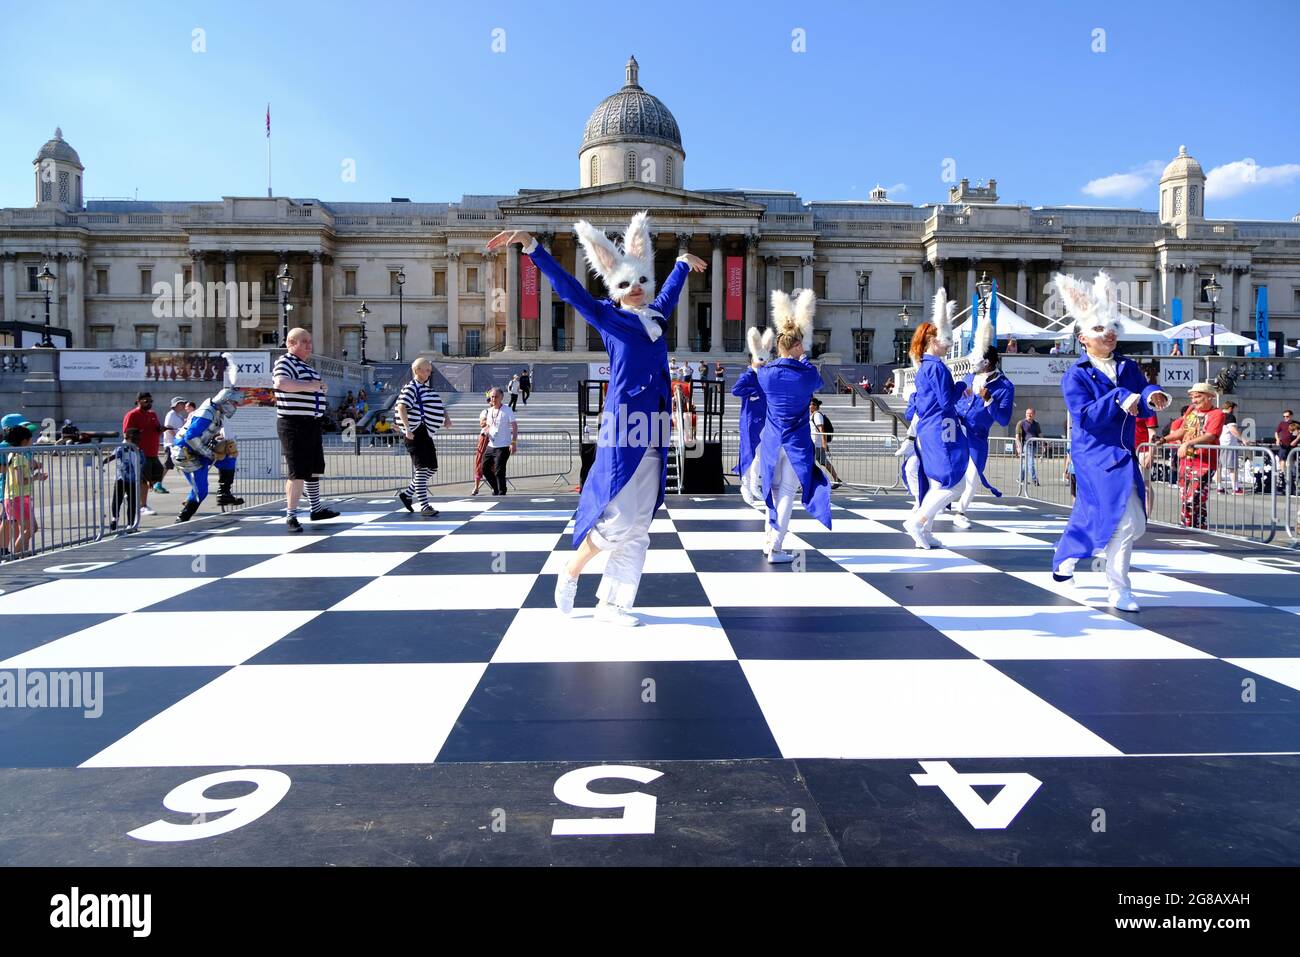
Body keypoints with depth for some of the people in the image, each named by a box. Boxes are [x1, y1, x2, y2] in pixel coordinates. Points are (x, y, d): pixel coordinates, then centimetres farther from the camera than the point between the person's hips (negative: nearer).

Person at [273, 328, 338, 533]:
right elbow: (281, 383, -32)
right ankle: (290, 517, -3)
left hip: (312, 424, 10)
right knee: (298, 473, -10)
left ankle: (316, 509, 30)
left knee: (315, 468, 18)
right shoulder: (285, 362, -11)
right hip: (294, 424, -10)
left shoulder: (306, 367, 18)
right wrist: (310, 384, -31)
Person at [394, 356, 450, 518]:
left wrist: (446, 417, 10)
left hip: (426, 433, 9)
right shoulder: (411, 388, -8)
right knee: (421, 468, -13)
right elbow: (401, 408, -21)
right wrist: (407, 428, -32)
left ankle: (406, 494, 27)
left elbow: (439, 406, 30)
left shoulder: (427, 388, 20)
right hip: (416, 433, -9)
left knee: (432, 468, 13)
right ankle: (424, 507, -15)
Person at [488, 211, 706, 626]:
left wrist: (683, 262, 55)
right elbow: (567, 286, -2)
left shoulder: (657, 315, 18)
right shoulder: (608, 317, 4)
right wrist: (530, 245, -10)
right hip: (623, 427, -6)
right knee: (618, 519, -11)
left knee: (637, 529, 6)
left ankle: (610, 604, 13)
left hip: (652, 435, 6)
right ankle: (570, 573, 13)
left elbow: (671, 290, 38)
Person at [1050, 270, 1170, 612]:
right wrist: (1118, 399, -30)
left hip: (1123, 454, 7)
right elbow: (1085, 417, -19)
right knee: (1126, 521, -13)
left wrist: (1152, 396, -28)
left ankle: (1064, 559, 40)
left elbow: (1142, 394, -5)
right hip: (1095, 456, -7)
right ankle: (1118, 590, 0)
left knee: (1092, 514, 18)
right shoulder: (1076, 376, -8)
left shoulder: (1128, 368, 9)